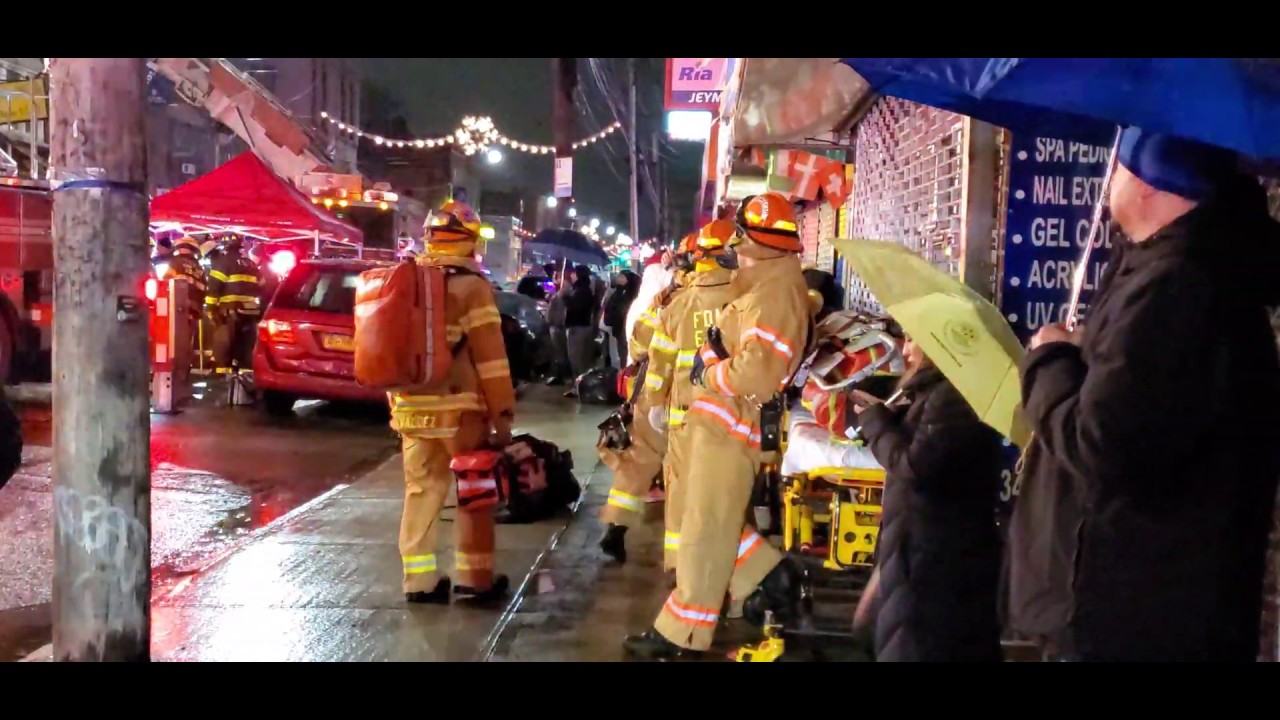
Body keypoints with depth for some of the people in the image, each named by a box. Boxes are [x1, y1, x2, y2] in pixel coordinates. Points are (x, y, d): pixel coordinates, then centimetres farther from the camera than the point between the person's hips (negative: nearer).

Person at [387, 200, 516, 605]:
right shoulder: (471, 286, -10)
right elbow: (490, 357, -12)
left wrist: (396, 404, 22)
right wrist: (503, 414, -7)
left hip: (412, 408, 5)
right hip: (459, 408, -5)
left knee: (421, 491, 11)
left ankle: (419, 580, 13)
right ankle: (474, 579, 13)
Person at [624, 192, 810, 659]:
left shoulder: (775, 290, -18)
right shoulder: (770, 283, 16)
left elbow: (757, 371, -27)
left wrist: (707, 374, -12)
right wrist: (716, 357, 6)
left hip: (731, 426, -10)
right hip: (725, 422, 10)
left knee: (706, 530, -2)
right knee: (713, 522, 19)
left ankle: (683, 634, 8)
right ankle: (773, 578, 27)